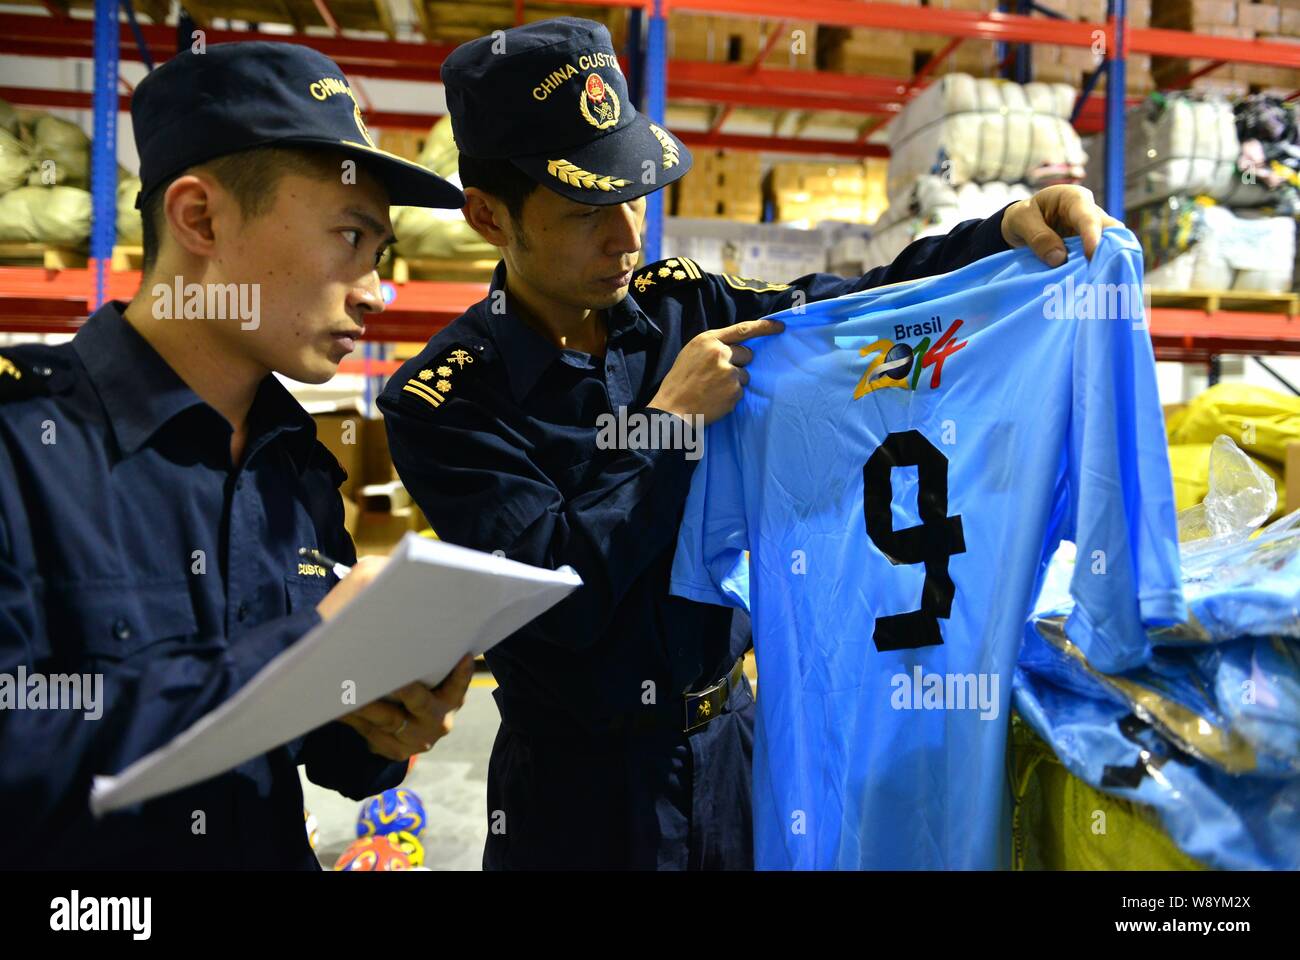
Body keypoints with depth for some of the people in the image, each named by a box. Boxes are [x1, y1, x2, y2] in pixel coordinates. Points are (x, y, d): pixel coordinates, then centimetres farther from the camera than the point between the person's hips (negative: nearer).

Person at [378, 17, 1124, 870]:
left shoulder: (684, 305, -5)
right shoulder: (443, 400, -17)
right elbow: (556, 596, -24)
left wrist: (1008, 231, -11)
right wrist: (674, 417, -23)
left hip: (730, 737, 4)